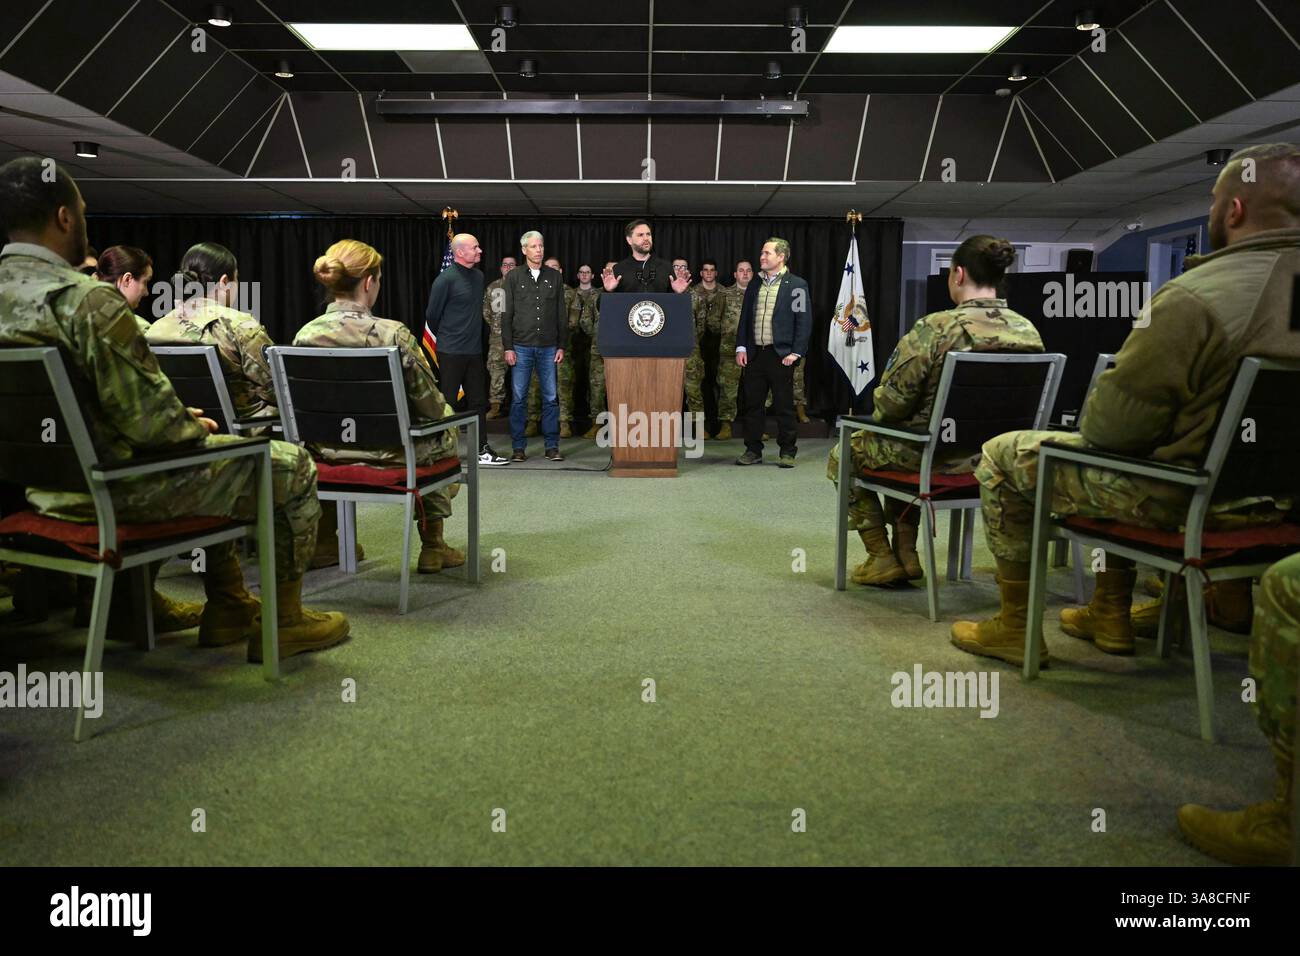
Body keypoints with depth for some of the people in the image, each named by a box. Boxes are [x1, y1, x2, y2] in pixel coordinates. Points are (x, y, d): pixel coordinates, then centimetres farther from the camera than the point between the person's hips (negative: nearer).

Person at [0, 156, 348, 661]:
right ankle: (285, 621, 15)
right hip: (113, 489, -9)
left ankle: (228, 606, 34)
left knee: (214, 455, 32)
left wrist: (183, 419, 13)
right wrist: (195, 426, -1)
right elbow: (150, 422, -24)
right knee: (293, 467, 4)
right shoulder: (87, 301, -24)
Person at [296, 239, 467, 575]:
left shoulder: (305, 335, -8)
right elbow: (431, 407, -14)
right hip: (390, 453, -5)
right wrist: (443, 409, 9)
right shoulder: (394, 335, -21)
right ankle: (432, 545, 32)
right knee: (446, 424, 29)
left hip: (327, 451, 6)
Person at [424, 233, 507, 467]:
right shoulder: (446, 279, -12)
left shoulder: (478, 277, 9)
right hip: (451, 352, -7)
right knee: (447, 403, 0)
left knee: (478, 401, 9)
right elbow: (432, 315, -4)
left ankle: (482, 450, 16)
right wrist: (445, 337, 9)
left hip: (474, 351, 7)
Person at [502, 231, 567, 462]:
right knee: (518, 398, 1)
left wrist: (562, 346, 3)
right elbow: (506, 315, 2)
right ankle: (519, 447, 9)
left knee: (550, 398, 2)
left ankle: (552, 446, 9)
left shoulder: (555, 277, 8)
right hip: (521, 347, -1)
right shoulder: (513, 278, 4)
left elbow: (562, 315, 9)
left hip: (548, 347, 1)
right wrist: (508, 347, -5)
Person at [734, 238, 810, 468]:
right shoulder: (754, 285, 14)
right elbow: (745, 318, 15)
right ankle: (753, 450, 15)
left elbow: (803, 321, -4)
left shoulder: (796, 285, -1)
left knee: (784, 406, 1)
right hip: (754, 354, 5)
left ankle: (787, 452, 10)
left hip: (781, 354, -5)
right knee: (752, 404, 6)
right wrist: (741, 348, 5)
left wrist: (796, 352, -11)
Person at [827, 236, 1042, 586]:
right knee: (901, 448, 36)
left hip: (936, 455, -7)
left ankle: (883, 559, 22)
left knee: (844, 456, 20)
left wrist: (878, 417, 5)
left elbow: (891, 401, -19)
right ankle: (906, 553, 33)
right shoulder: (1029, 332, -5)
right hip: (989, 456, 7)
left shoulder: (935, 328, -23)